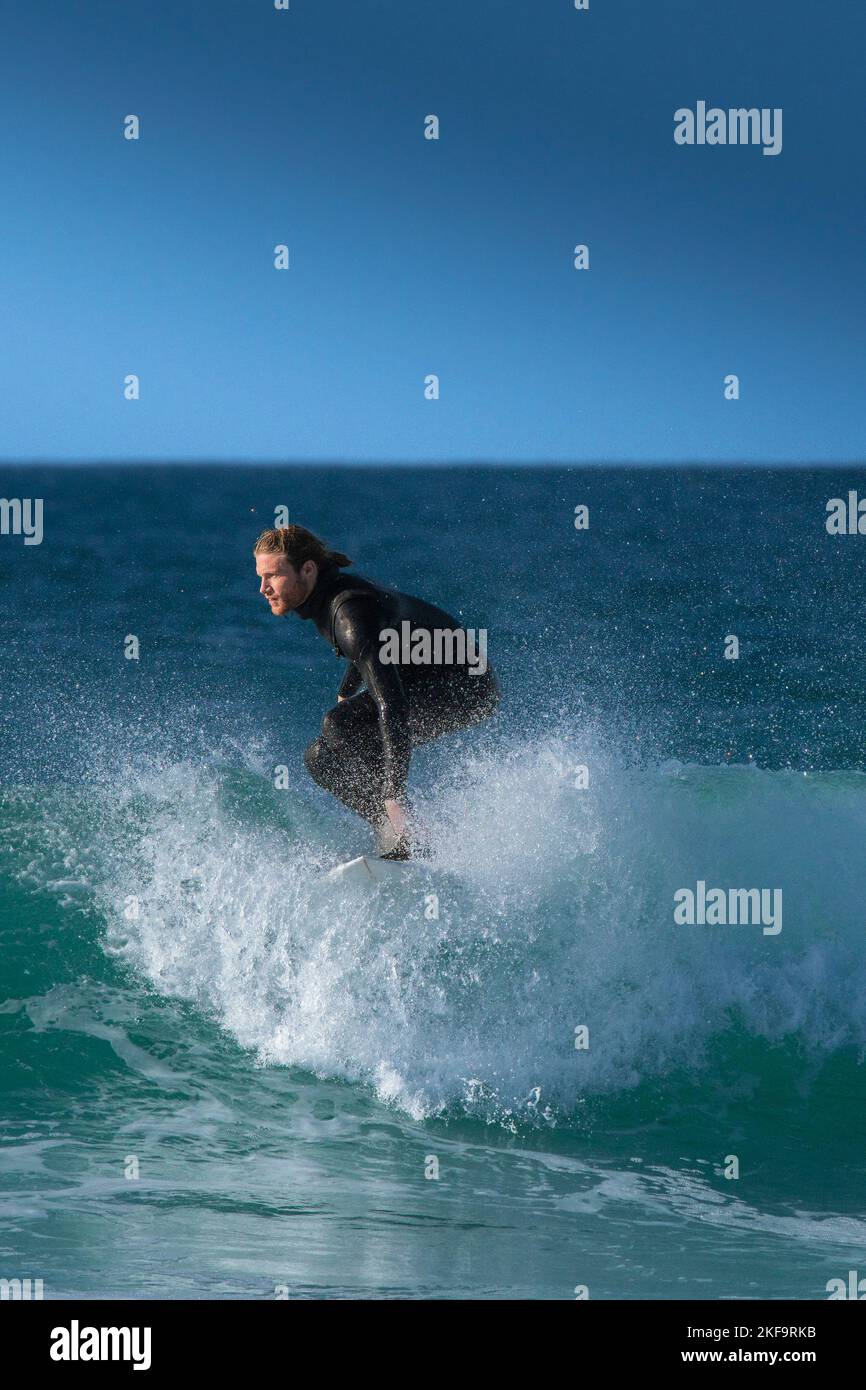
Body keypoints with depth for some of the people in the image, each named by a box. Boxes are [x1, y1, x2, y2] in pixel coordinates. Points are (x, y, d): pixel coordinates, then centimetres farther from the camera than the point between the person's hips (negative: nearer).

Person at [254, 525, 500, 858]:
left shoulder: (351, 612, -30)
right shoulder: (328, 595, -1)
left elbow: (391, 703, -38)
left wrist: (395, 793, -43)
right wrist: (345, 693, 39)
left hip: (466, 688, -10)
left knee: (340, 726, -29)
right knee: (323, 758, 2)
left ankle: (403, 843, -28)